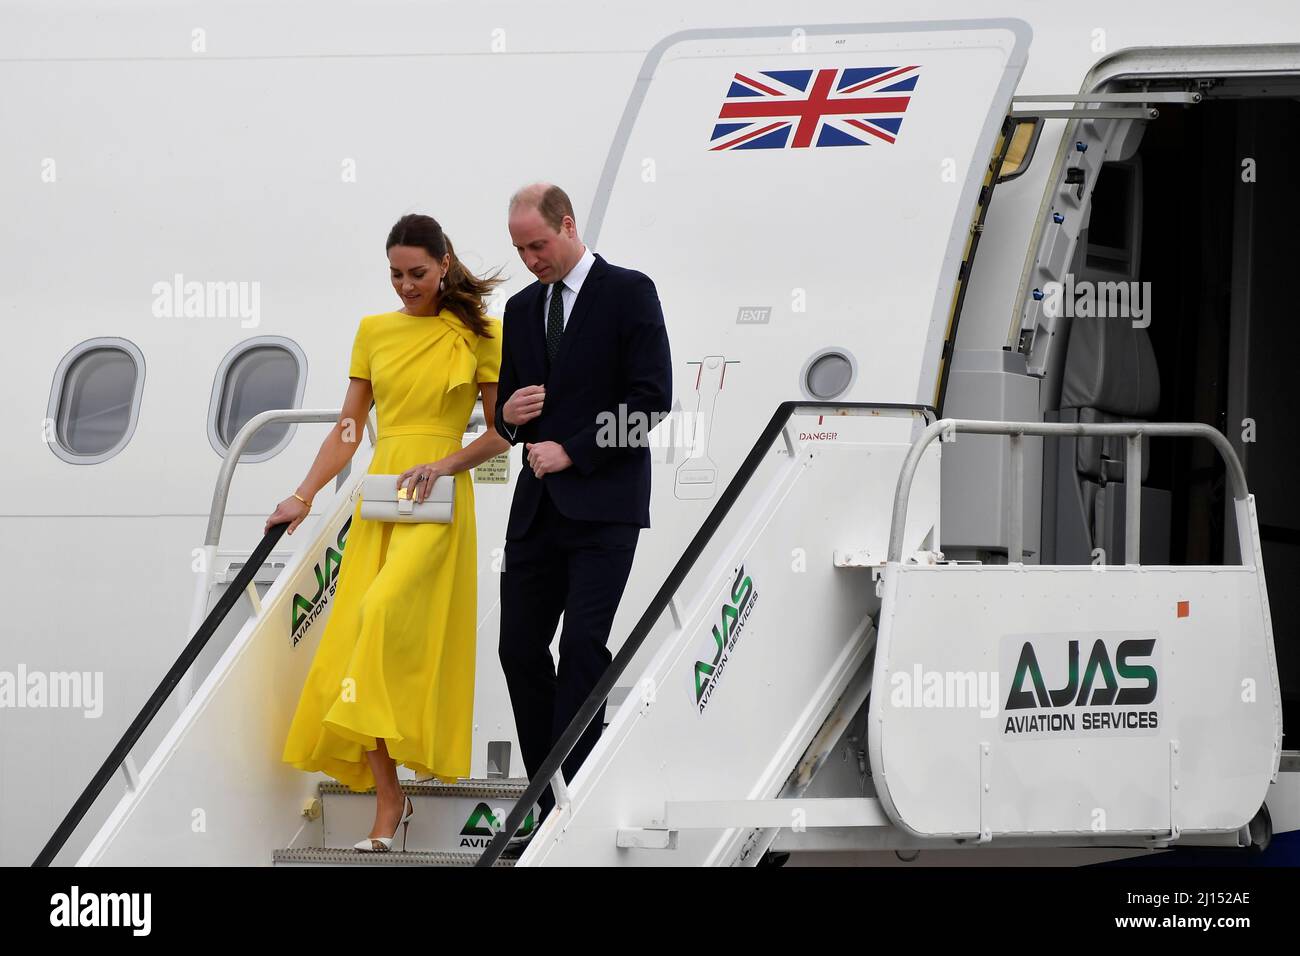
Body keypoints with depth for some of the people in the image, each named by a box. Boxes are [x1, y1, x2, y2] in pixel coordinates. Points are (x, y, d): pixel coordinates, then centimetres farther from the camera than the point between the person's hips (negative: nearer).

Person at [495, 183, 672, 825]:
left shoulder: (629, 293, -2)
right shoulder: (521, 309, 16)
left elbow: (651, 398, -10)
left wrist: (571, 451, -13)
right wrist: (510, 415, -1)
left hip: (604, 505, -6)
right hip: (537, 507, 6)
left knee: (582, 648, -12)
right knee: (520, 648, 2)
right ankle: (548, 796, 10)